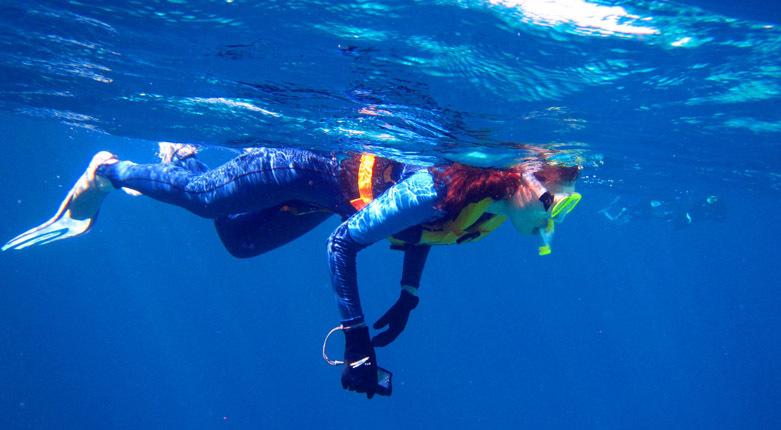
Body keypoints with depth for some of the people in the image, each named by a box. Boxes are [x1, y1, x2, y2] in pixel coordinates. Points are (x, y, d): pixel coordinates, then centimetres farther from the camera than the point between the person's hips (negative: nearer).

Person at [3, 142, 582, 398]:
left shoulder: (491, 206, -14)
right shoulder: (442, 189, -41)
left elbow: (423, 226, 8)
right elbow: (343, 243, -37)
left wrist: (408, 300, 3)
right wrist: (356, 340, -38)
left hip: (329, 197, 8)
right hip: (313, 162, -8)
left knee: (240, 240, 24)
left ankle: (181, 158, 43)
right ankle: (108, 171, 28)